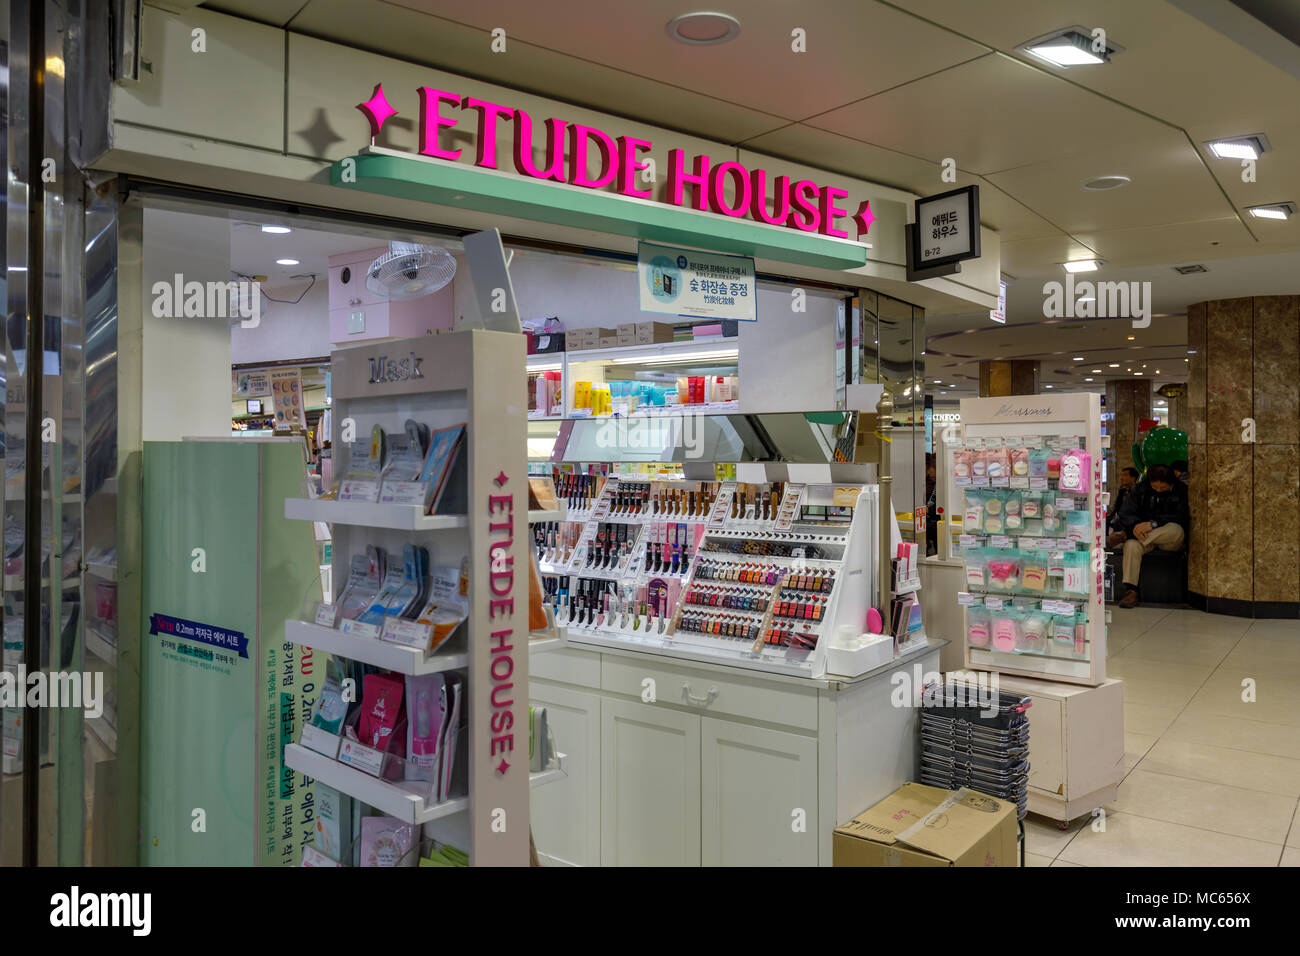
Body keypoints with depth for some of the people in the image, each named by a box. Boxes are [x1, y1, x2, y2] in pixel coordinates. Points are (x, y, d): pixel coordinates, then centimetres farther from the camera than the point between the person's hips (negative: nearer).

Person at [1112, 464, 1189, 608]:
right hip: (1144, 535, 1)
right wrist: (1134, 525, -26)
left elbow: (1181, 518, -15)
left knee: (1176, 530, -37)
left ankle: (1123, 535, -30)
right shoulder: (1141, 489, 4)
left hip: (1169, 541, -1)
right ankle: (1132, 592, -37)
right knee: (1131, 545, -33)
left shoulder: (1181, 490, -3)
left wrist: (1153, 524, -28)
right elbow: (1125, 513, -3)